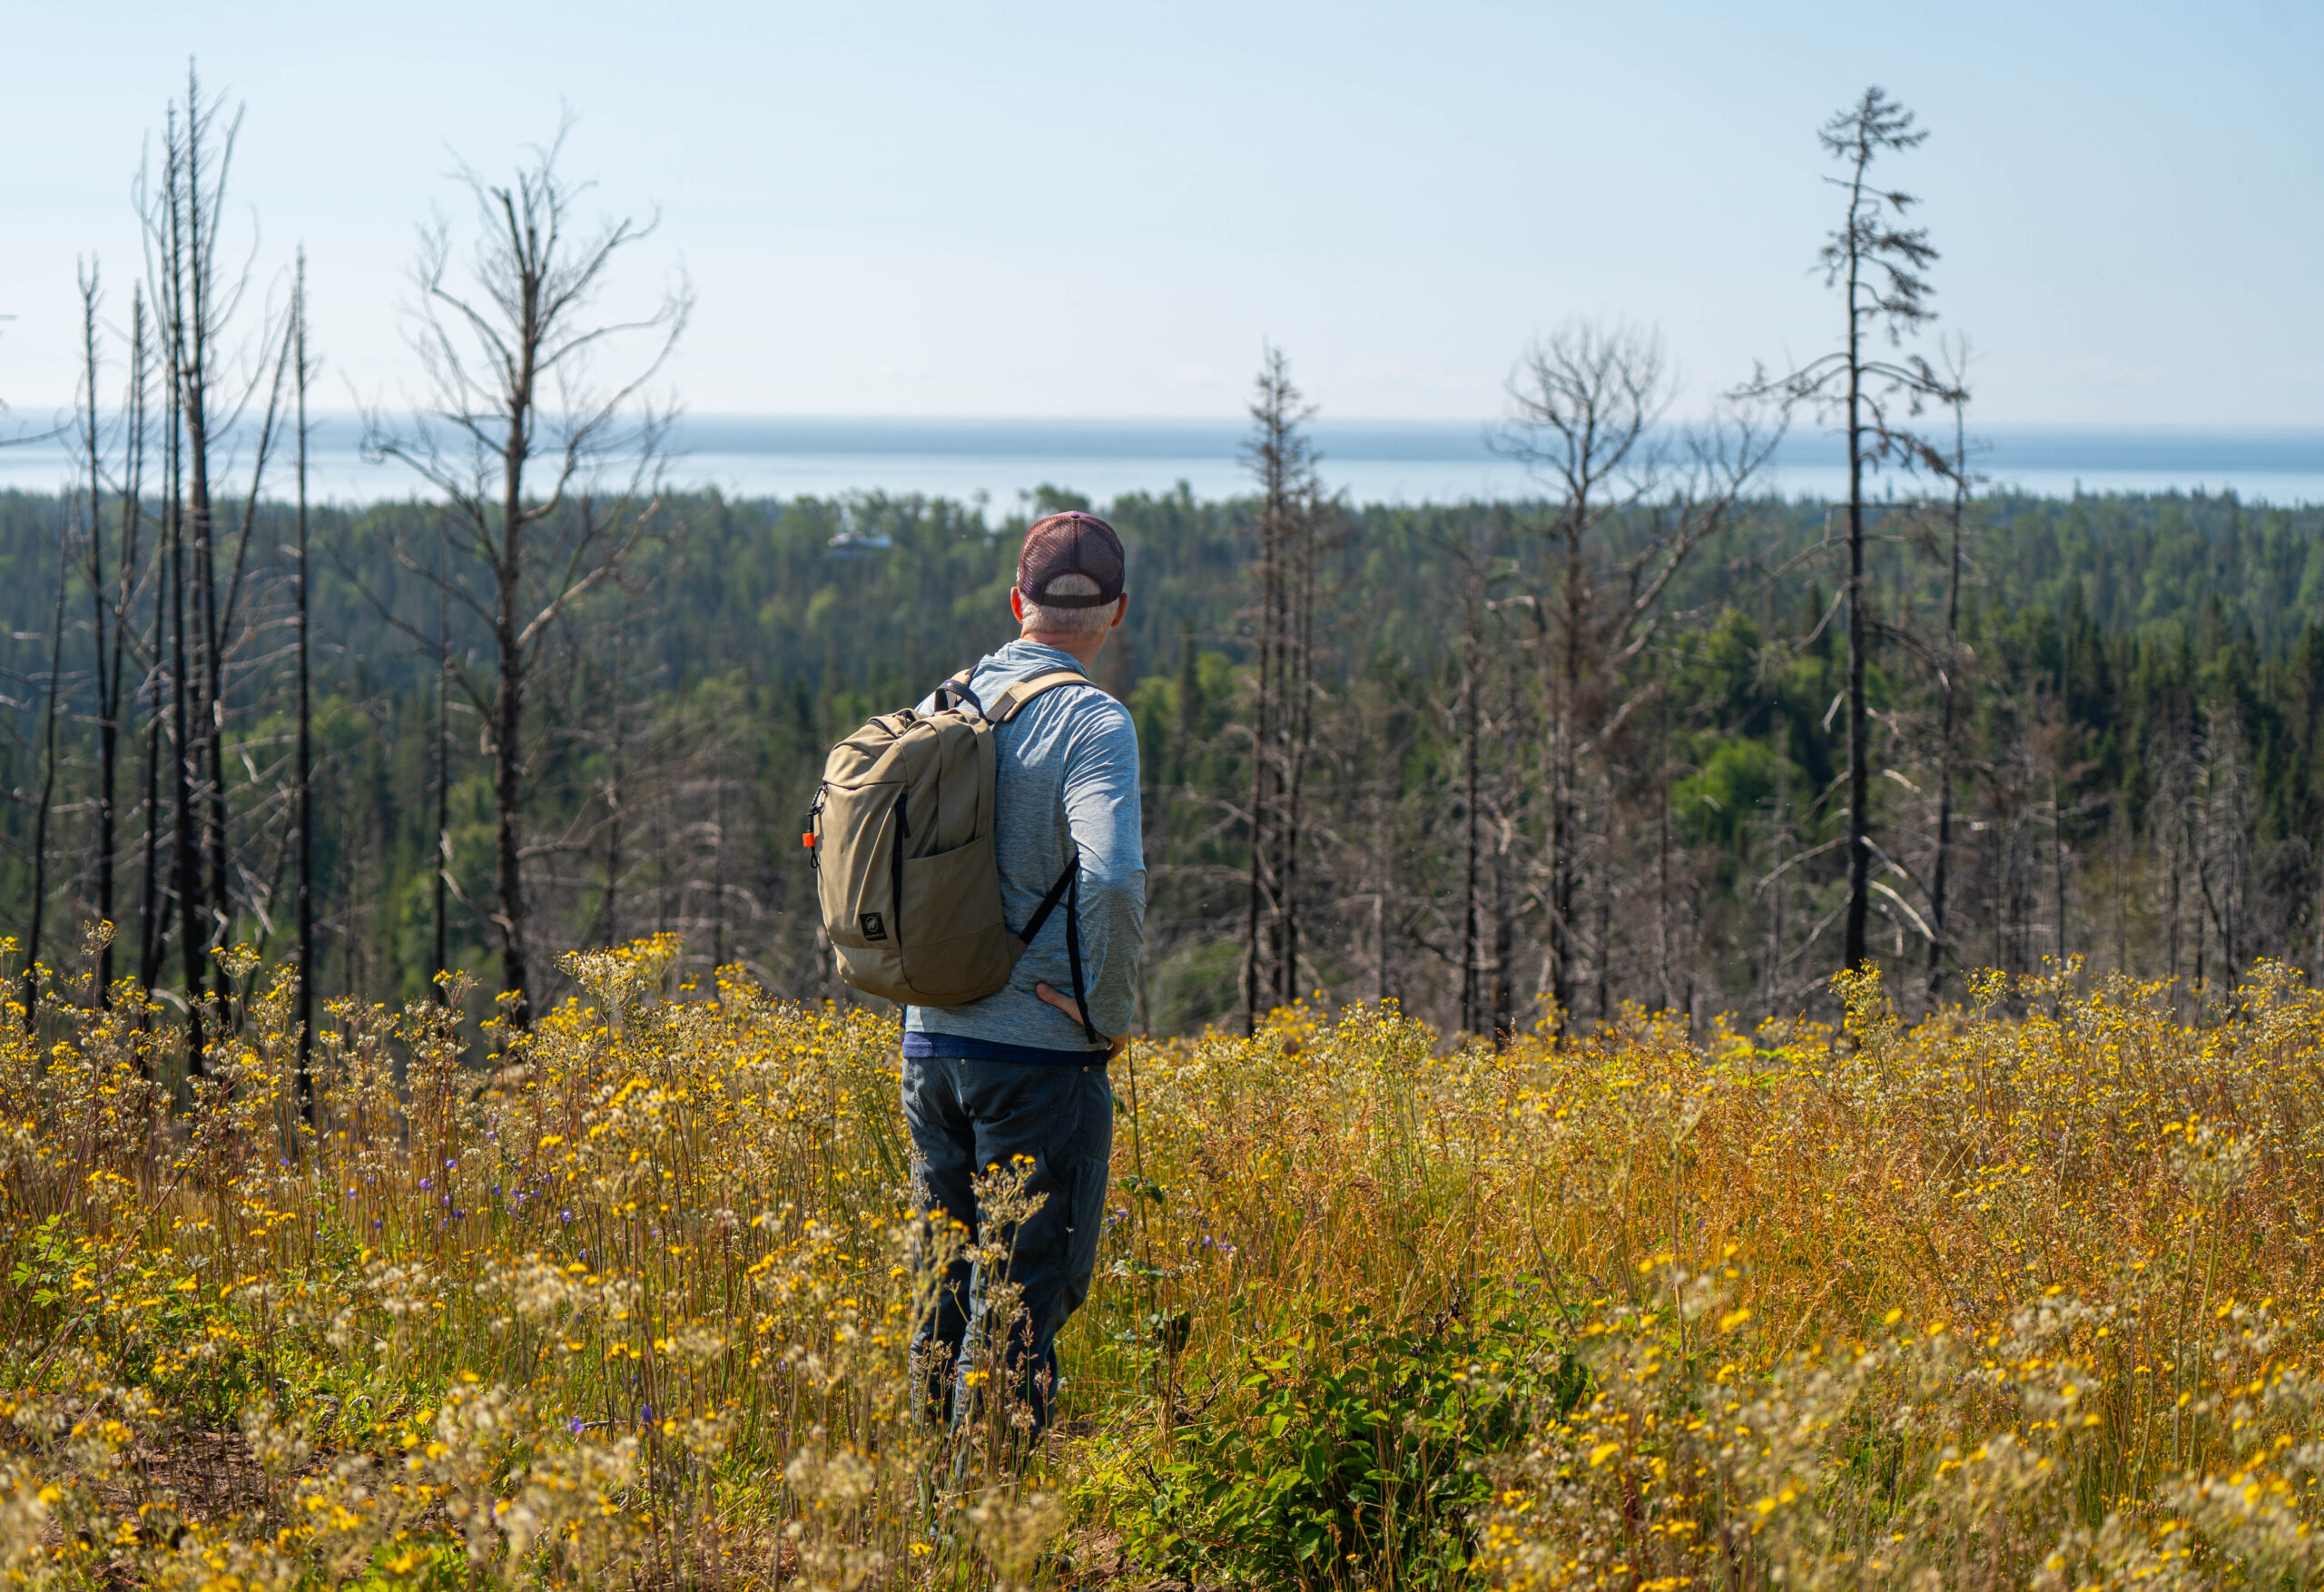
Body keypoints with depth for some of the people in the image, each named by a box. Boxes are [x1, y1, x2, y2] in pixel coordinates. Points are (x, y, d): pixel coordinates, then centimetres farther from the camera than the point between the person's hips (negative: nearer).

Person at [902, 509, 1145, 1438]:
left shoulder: (942, 706, 8)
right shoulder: (1091, 721, -13)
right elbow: (1112, 877, -28)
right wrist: (1108, 1011, -13)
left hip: (930, 1042, 6)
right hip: (1041, 1051, -6)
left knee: (949, 1285, 15)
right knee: (1025, 1297, -2)